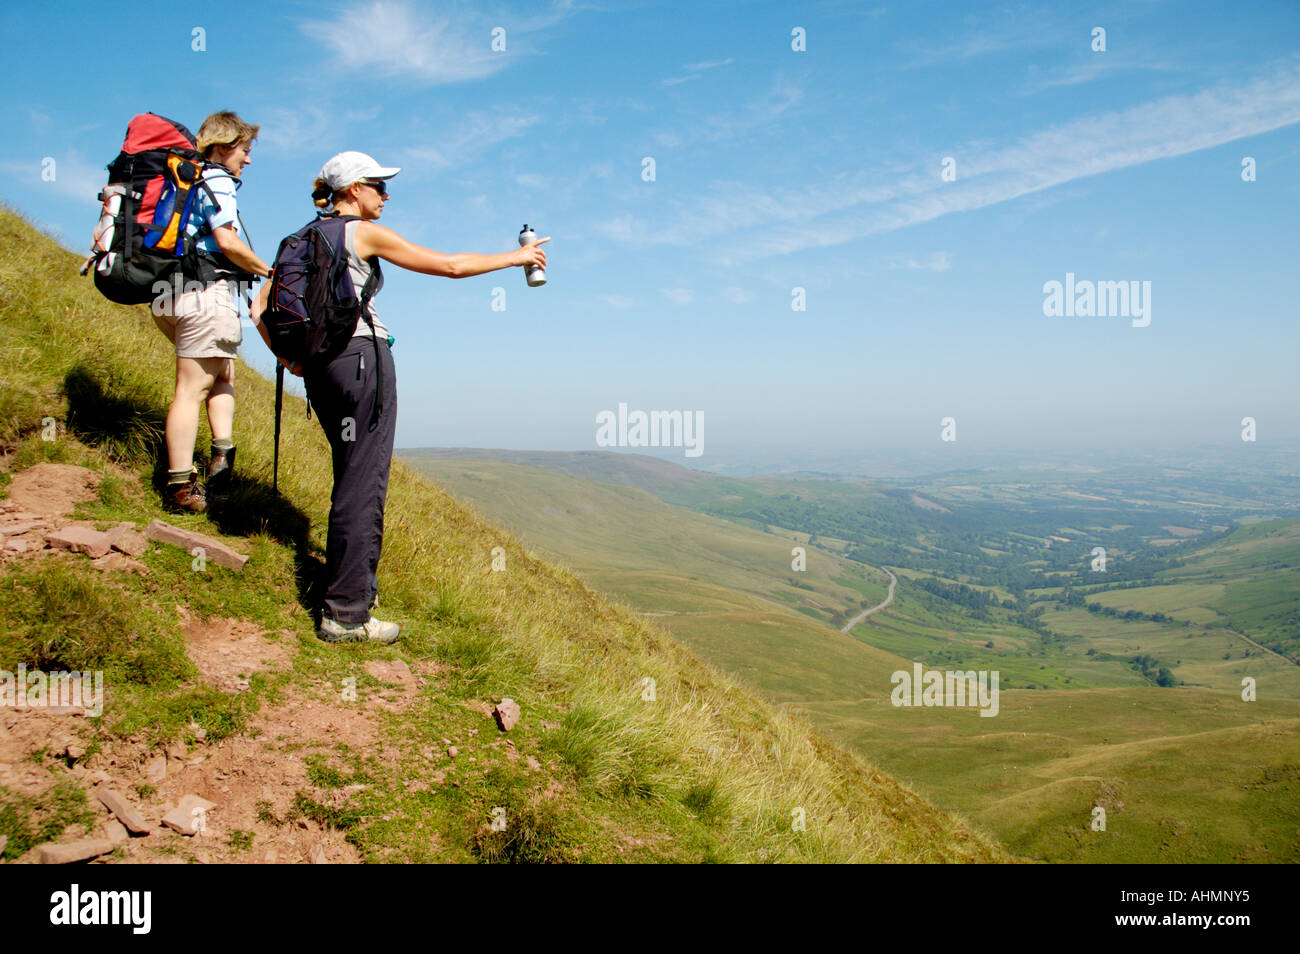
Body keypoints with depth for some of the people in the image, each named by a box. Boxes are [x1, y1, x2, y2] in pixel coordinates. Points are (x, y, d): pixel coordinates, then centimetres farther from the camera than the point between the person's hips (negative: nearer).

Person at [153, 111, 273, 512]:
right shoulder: (217, 181, -6)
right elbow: (227, 241, -17)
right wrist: (267, 270, -5)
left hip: (174, 296, 9)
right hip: (206, 294, -9)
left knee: (224, 371, 22)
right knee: (192, 388, -9)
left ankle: (222, 451, 9)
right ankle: (180, 487, -7)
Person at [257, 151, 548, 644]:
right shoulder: (364, 234, -5)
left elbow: (262, 308, 12)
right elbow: (449, 265, -4)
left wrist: (289, 359, 14)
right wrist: (516, 257, 5)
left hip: (320, 366, 8)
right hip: (364, 357, -8)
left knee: (351, 478, 19)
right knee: (363, 484, -6)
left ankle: (353, 584, 29)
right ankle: (346, 614, -4)